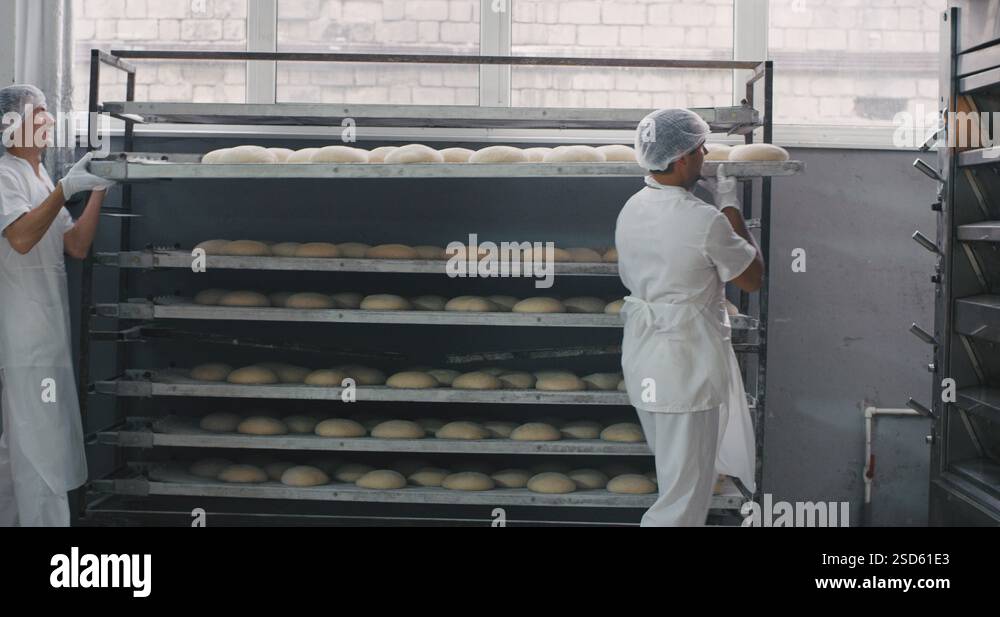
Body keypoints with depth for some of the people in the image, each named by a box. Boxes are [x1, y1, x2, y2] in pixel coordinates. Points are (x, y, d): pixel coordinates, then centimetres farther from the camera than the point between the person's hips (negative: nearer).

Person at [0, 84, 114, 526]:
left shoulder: (42, 181, 19)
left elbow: (77, 246, 10)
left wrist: (98, 191, 2)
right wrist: (65, 190, -31)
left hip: (46, 334, 9)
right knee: (42, 451, -9)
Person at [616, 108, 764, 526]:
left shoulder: (630, 211, 2)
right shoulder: (705, 221, -20)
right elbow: (753, 278, -6)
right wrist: (730, 209, 1)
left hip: (642, 357, 8)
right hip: (687, 362, -8)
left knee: (677, 473, 22)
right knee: (685, 494, 1)